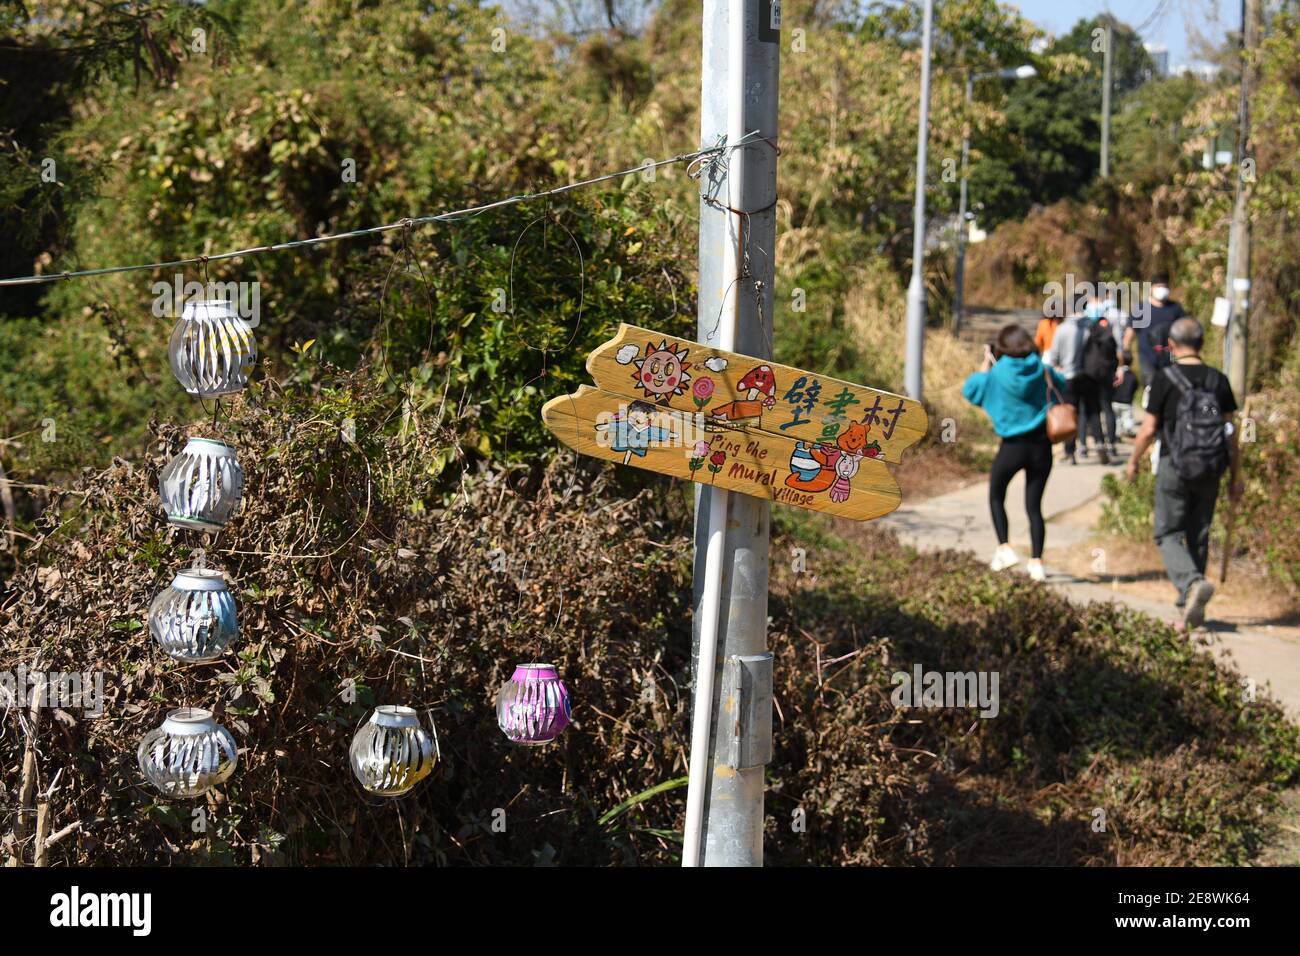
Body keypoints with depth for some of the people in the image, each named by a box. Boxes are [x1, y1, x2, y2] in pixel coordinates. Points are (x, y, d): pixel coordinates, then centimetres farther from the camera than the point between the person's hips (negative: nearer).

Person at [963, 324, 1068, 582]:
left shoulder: (998, 373, -8)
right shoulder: (1041, 370, 0)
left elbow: (970, 389, 5)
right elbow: (1061, 385, 19)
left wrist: (986, 364, 13)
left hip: (1013, 445, -3)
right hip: (1041, 444, 3)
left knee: (996, 496, 18)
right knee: (1034, 505, 9)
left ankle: (1005, 548, 4)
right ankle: (1036, 562, 3)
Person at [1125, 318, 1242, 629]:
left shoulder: (1165, 378, -8)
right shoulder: (1219, 380, 3)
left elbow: (1148, 429, -7)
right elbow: (1230, 431, 3)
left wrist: (1133, 461, 9)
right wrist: (1236, 476, 11)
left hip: (1174, 466, -4)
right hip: (1210, 470, 4)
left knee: (1169, 534, 2)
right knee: (1198, 535, 13)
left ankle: (1193, 582, -23)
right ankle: (1191, 604, 16)